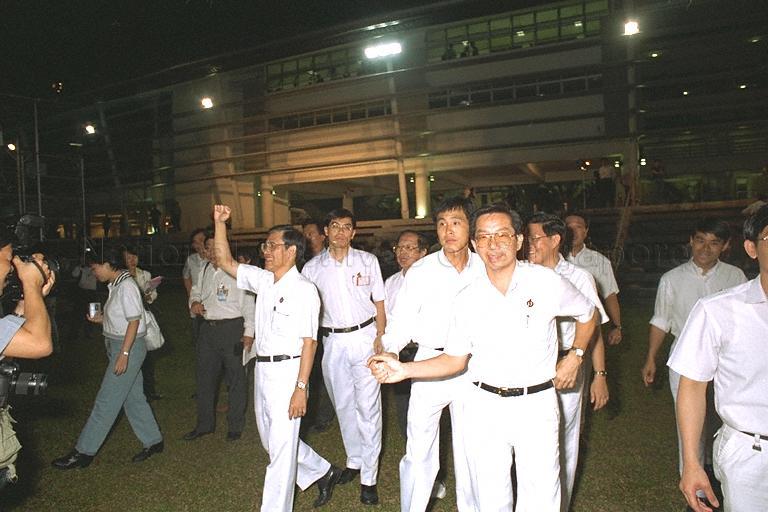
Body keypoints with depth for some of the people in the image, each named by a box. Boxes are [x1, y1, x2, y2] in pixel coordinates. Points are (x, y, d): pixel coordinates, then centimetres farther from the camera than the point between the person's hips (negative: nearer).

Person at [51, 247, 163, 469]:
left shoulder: (126, 287, -18)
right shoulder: (116, 285, 11)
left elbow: (134, 321, -20)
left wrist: (123, 354, -22)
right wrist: (102, 319, 3)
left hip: (128, 347, -10)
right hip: (119, 346, 10)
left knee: (106, 401, 0)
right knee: (133, 397, 14)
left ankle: (84, 452, 10)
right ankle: (153, 441, 24)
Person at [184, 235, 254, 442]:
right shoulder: (204, 270, 10)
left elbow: (248, 303, -9)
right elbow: (195, 291, 26)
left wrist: (248, 332, -11)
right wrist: (194, 302, 2)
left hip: (232, 328, -6)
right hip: (208, 329, 7)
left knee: (235, 378, 4)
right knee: (204, 377, 15)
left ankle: (235, 426, 19)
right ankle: (204, 424, 31)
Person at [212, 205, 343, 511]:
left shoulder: (304, 289, -13)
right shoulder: (263, 280, 8)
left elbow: (309, 342, -16)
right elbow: (225, 261, 15)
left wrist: (301, 387, -20)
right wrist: (219, 223, 7)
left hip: (287, 370, -8)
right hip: (261, 369, 9)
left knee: (282, 446, 2)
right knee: (271, 441, 21)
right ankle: (324, 473, 38)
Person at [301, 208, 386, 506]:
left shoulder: (368, 261, 0)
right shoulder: (312, 268, 2)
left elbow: (379, 304, 2)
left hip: (364, 337, -2)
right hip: (333, 341, 2)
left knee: (368, 407, -2)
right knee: (343, 406, 15)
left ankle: (368, 477, 10)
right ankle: (354, 461, 35)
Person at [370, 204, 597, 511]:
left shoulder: (546, 282, -5)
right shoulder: (467, 299, 0)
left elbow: (588, 314, 14)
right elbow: (454, 360, 5)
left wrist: (575, 355, 2)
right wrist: (404, 370, -6)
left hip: (537, 405, -1)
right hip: (485, 407, 2)